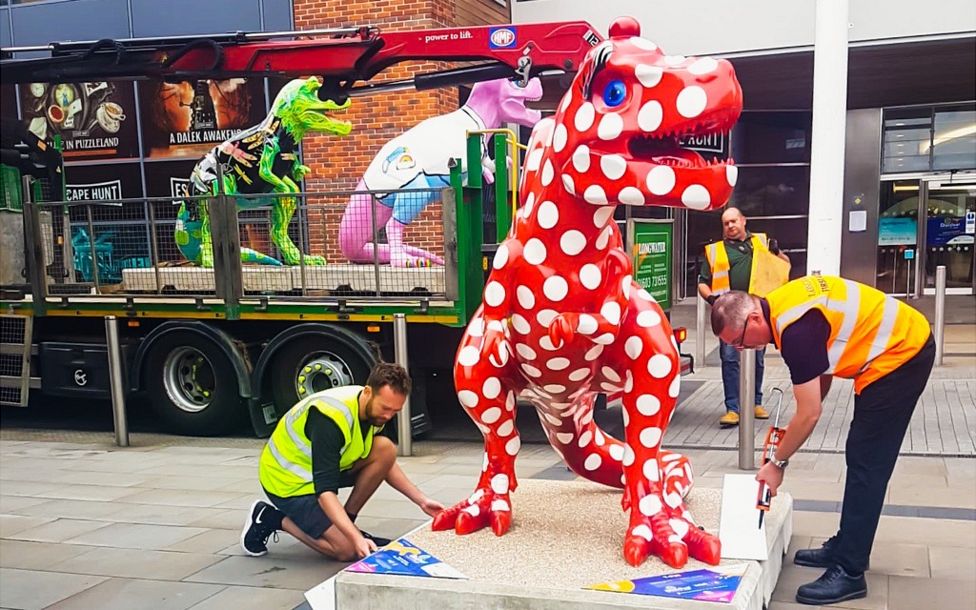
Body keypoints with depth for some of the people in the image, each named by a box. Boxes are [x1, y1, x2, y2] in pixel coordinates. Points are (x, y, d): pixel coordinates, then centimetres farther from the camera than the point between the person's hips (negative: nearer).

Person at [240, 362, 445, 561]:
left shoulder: (376, 410, -8)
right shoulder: (331, 417, -34)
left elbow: (386, 463, 8)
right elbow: (325, 491, -37)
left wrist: (421, 500, -2)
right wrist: (357, 538, -44)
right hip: (287, 480, -7)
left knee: (386, 449, -14)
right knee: (347, 550, -16)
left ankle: (347, 521, 1)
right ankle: (272, 518, 1)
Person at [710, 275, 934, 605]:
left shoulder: (796, 329, -28)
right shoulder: (780, 305, 1)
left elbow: (809, 414, -22)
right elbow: (823, 365, 11)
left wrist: (777, 463, -8)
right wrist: (793, 429, 6)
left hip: (901, 354, -10)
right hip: (905, 346, 10)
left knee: (866, 465, -9)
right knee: (862, 459, 16)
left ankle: (849, 572, -5)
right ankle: (846, 546, 26)